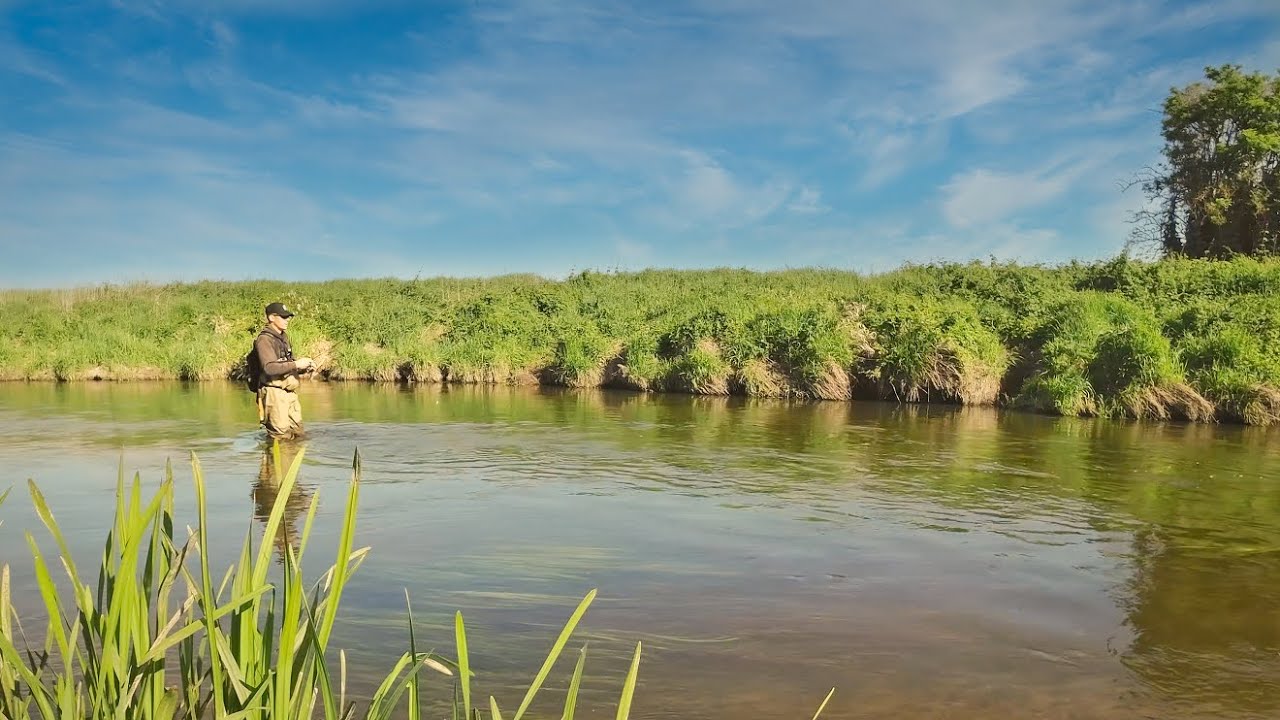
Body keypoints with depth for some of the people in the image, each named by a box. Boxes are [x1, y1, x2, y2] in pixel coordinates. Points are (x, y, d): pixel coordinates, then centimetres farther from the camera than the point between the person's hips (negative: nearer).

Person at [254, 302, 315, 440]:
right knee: (281, 437, -8)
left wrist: (305, 368, 5)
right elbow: (270, 368, -25)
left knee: (298, 434, 10)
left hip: (290, 392, 9)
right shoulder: (264, 339, -11)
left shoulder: (283, 337, 17)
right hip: (274, 393, -9)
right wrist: (296, 364, -23)